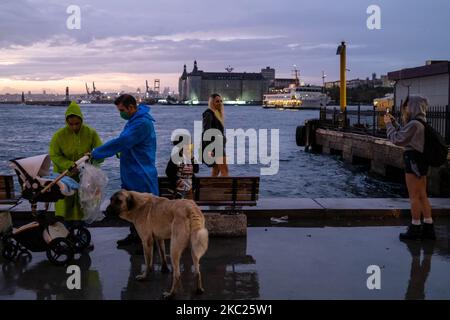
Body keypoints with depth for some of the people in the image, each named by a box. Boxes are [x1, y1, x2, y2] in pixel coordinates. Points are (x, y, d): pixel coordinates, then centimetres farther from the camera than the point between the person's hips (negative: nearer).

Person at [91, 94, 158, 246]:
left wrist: (94, 154, -21)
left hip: (142, 176, -10)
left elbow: (120, 142, -27)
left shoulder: (142, 123, -23)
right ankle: (134, 235, 34)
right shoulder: (134, 120, 11)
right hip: (131, 175, 10)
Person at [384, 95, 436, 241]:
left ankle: (415, 229, 5)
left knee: (414, 196, -2)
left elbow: (397, 139, -17)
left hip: (414, 160, -10)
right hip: (421, 161, 10)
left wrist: (389, 124, -6)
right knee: (422, 196, 12)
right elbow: (404, 135, 23)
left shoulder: (414, 124, -18)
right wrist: (394, 122, 18)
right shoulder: (420, 123, 13)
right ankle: (428, 228, 17)